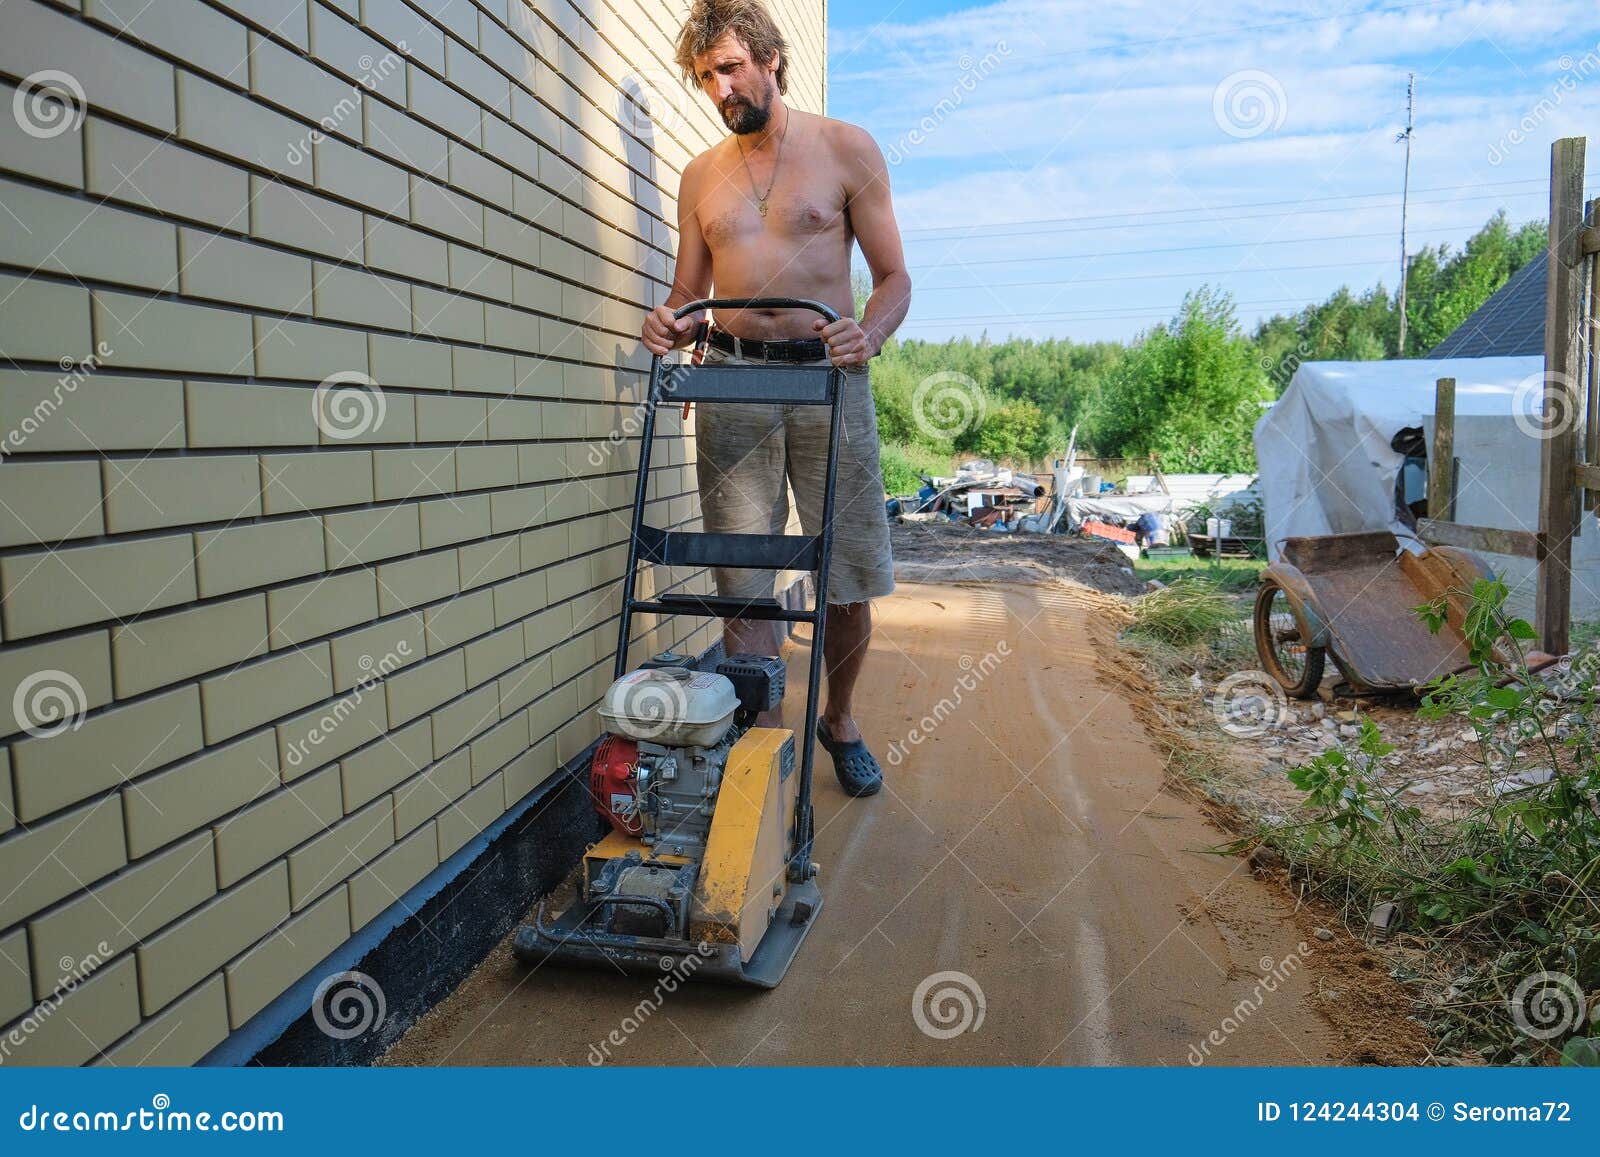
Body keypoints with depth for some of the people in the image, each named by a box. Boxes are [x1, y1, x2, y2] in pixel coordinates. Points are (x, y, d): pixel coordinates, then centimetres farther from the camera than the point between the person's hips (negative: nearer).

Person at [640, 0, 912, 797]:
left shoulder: (847, 150, 7)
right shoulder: (701, 175, 15)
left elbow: (894, 277, 5)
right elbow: (688, 291, 18)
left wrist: (868, 336, -16)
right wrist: (671, 325, -6)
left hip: (827, 378, -2)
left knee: (848, 581, 1)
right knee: (743, 583, -3)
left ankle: (839, 720, 25)